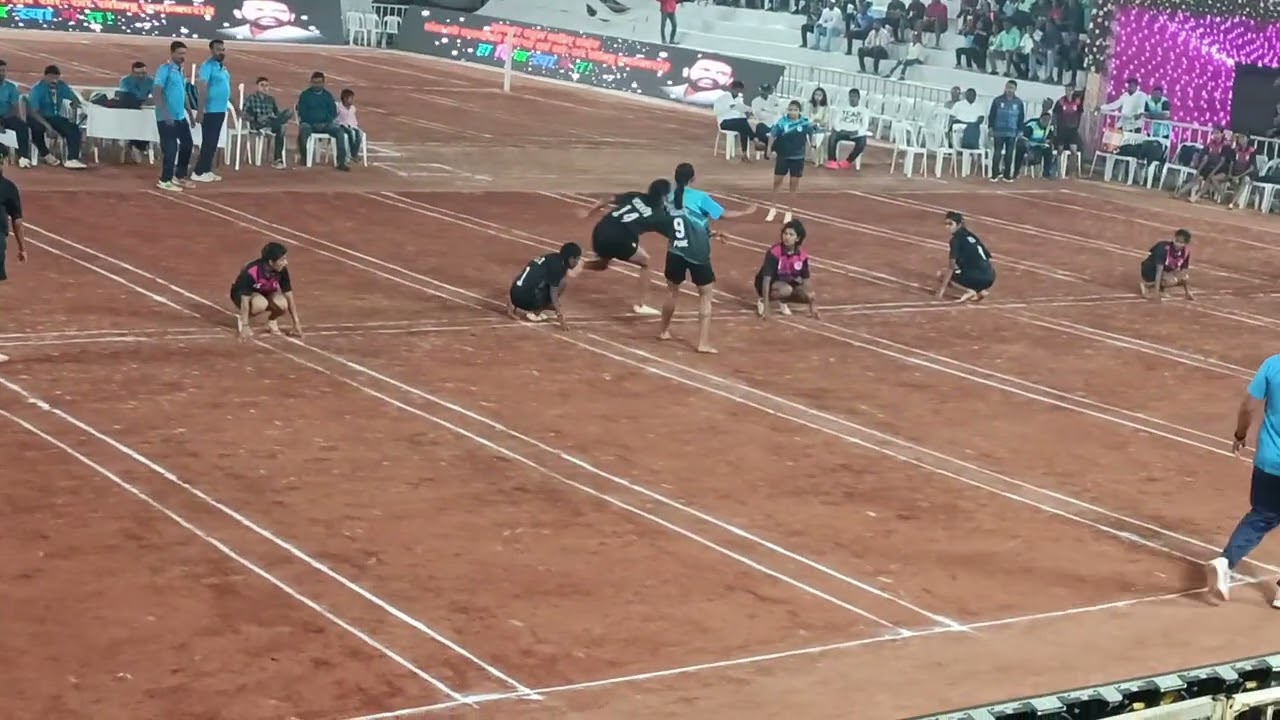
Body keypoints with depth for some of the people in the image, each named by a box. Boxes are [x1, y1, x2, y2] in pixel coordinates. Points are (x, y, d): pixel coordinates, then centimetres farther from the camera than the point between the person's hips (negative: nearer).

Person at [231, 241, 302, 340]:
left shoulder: (282, 270, -21)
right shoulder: (251, 272, -36)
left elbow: (289, 296, -13)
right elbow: (245, 300, -32)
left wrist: (296, 323, -10)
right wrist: (245, 326, -31)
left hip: (266, 293, 4)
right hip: (241, 294, -4)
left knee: (282, 304, -30)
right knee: (261, 303, -39)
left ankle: (271, 321, 4)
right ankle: (241, 320, -8)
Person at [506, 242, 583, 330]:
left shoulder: (552, 258, 20)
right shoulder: (558, 265, -6)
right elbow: (553, 294, -11)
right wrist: (561, 318, -12)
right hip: (528, 299, -8)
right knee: (564, 281, 0)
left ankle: (512, 307, 16)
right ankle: (536, 311, 2)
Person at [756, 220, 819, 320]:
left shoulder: (802, 256, -13)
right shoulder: (774, 253, -29)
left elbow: (806, 279, -3)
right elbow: (766, 279, -32)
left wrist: (813, 306, -8)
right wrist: (766, 308, -38)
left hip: (787, 283, 6)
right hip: (770, 284, -6)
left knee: (810, 296, -15)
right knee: (786, 289, -37)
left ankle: (782, 301, 8)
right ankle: (762, 301, -10)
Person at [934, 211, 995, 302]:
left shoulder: (956, 239, -4)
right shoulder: (970, 236, 20)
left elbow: (951, 266, -10)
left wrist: (942, 289, -8)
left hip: (976, 277, -8)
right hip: (990, 278, 8)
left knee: (941, 276, 7)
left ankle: (969, 291, -8)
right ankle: (981, 291, 9)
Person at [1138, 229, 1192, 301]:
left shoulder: (1186, 252, -12)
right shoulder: (1165, 248, -30)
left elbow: (1185, 270, -2)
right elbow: (1159, 270, -34)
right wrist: (1156, 292, -38)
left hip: (1166, 271, 7)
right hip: (1150, 271, -7)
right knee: (1172, 280, -31)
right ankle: (1145, 285, -13)